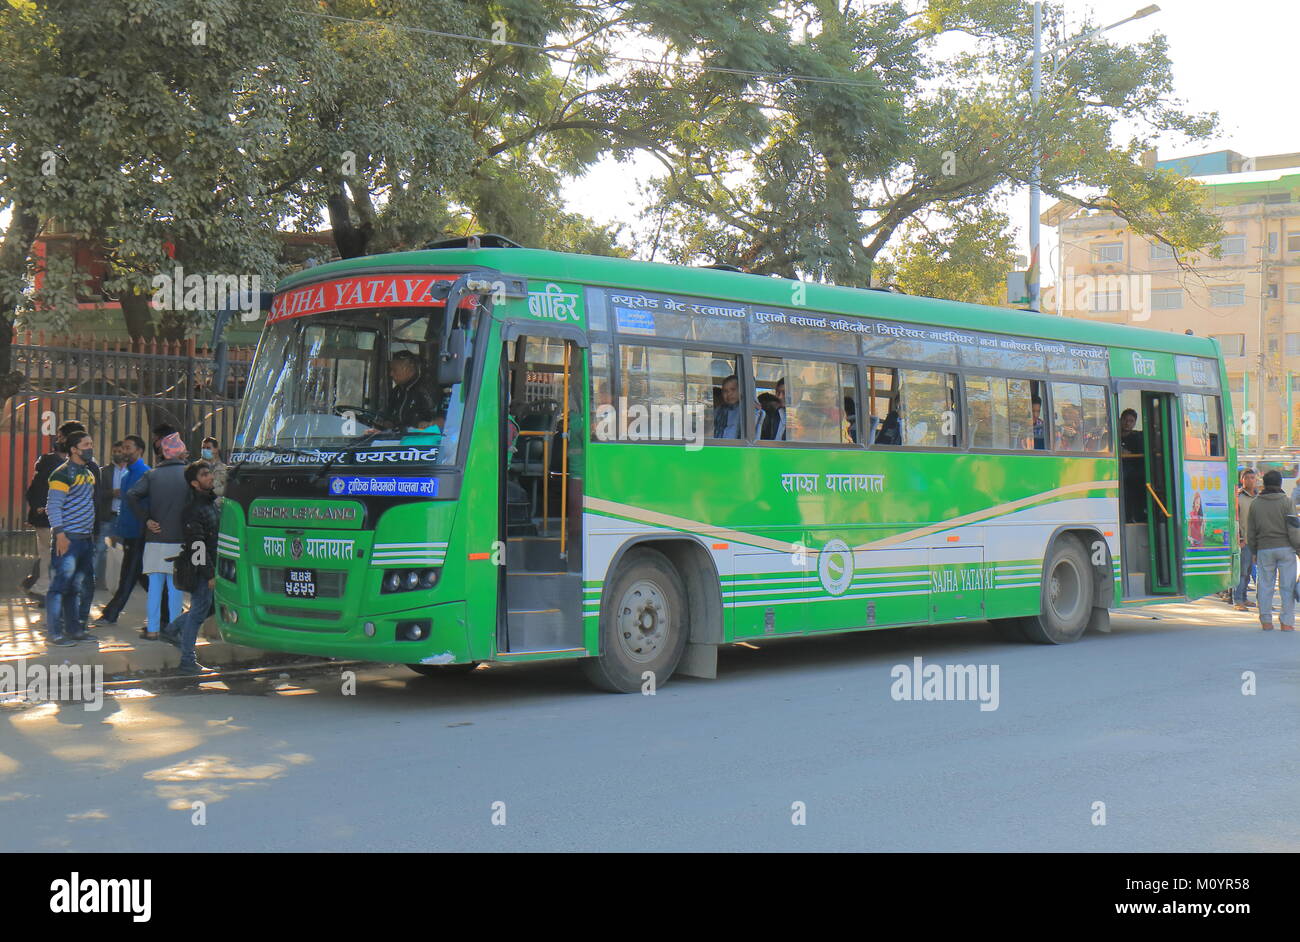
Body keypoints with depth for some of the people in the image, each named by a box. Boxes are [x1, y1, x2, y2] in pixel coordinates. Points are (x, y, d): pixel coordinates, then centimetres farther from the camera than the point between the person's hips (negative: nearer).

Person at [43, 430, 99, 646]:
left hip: (86, 539, 9)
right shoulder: (62, 474, -9)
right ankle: (54, 632, -3)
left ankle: (73, 628, 21)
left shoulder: (89, 473, 17)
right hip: (68, 539, -9)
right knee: (61, 585, -6)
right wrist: (60, 534, -21)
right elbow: (53, 506, -15)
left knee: (79, 586, 13)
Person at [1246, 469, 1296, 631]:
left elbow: (1250, 532, 10)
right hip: (1285, 548, -2)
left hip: (1264, 549, 2)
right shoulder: (1287, 501, -2)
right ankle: (1287, 622, 0)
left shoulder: (1255, 503, 6)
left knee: (1265, 584, 7)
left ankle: (1266, 621, 7)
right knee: (1287, 586, 1)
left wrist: (1254, 552, 17)